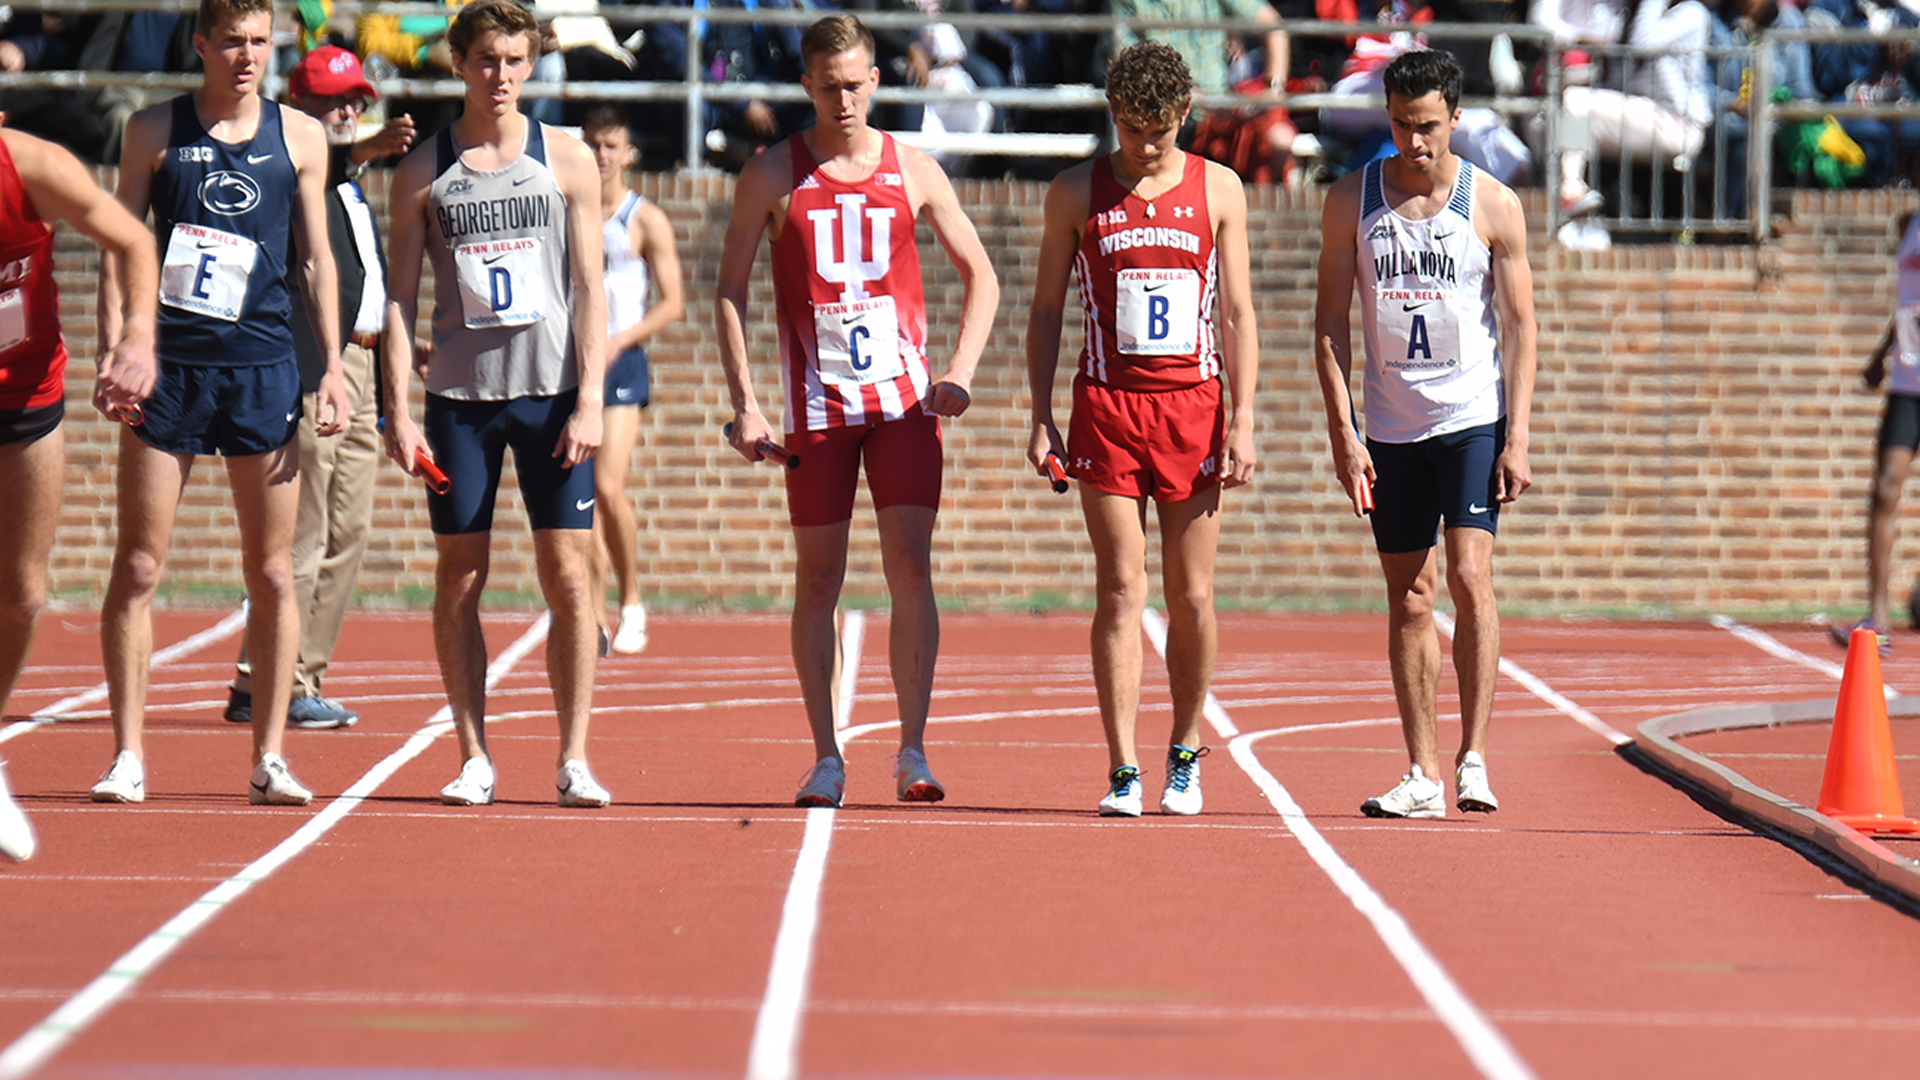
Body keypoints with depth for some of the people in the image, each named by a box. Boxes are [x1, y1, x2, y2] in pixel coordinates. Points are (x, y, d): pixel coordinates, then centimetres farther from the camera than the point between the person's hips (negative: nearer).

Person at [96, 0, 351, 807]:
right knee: (138, 567, -3)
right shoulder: (154, 130, 5)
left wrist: (333, 366, 5)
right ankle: (128, 756, 2)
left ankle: (269, 758, 7)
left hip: (261, 367, 1)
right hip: (167, 365, -1)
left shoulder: (299, 136, 8)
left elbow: (316, 259, 12)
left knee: (272, 574, 1)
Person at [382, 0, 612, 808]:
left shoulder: (567, 160, 4)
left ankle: (574, 759, 3)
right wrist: (399, 408, -3)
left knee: (568, 575, -2)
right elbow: (401, 295, 5)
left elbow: (589, 288, 2)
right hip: (458, 395, 1)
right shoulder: (423, 170, 5)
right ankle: (473, 758, 10)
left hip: (551, 392, -1)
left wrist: (589, 400, -6)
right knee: (459, 579, 2)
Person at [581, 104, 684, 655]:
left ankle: (632, 604, 1)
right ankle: (593, 615, 5)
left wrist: (618, 340, -15)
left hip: (620, 363, -4)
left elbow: (673, 303, -4)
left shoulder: (646, 221, -1)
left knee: (608, 487, -14)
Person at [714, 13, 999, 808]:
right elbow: (730, 291, 4)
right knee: (817, 579, 2)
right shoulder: (772, 176, 2)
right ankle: (826, 757, 8)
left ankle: (913, 752, -2)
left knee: (911, 570, -7)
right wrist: (744, 402, -5)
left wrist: (959, 372, -2)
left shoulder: (912, 171, 5)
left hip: (905, 399, 0)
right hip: (817, 406, 0)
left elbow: (980, 275, 11)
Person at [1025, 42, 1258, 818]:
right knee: (1121, 591, -5)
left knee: (1192, 595, 4)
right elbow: (1046, 309, 10)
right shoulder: (1076, 193, 5)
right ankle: (1122, 772, -5)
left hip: (1194, 404, 1)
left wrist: (1243, 422, -2)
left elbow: (1239, 312, 5)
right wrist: (1040, 418, 2)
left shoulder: (1219, 190, 5)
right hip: (1107, 405, -1)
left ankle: (1184, 757, 20)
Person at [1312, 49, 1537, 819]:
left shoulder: (1493, 206, -3)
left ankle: (1473, 759, -11)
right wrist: (1342, 432, -4)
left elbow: (1520, 325, 0)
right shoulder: (1352, 201, 1)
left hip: (1474, 420, -2)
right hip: (1391, 429, 2)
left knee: (1471, 576, -15)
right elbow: (1331, 322, 4)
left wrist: (1517, 437, -7)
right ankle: (1423, 776, 9)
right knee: (1409, 597, 5)